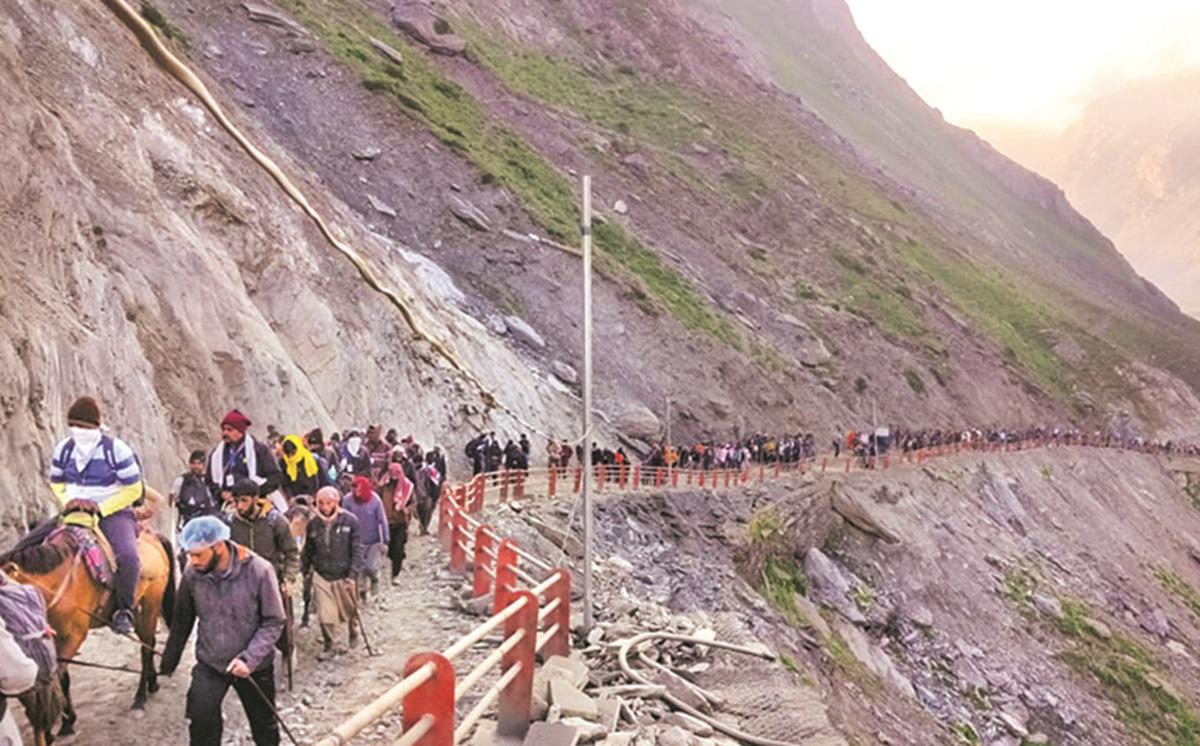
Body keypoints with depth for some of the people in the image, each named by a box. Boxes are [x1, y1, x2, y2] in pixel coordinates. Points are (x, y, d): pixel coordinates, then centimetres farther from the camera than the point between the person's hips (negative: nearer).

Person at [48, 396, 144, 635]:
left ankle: (124, 609, -18)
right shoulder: (64, 449, 5)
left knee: (128, 555, -32)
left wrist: (102, 507, -17)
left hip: (114, 512, -5)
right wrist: (68, 501, -4)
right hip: (75, 514, 5)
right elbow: (56, 483, 19)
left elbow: (133, 490, -7)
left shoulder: (116, 450, -10)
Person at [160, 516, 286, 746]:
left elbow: (274, 622, -15)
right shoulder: (192, 573, -13)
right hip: (209, 663, 1)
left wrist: (249, 658, -26)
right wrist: (169, 661, 11)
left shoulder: (259, 570, -22)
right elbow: (182, 621, 3)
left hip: (254, 666, -1)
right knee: (201, 719, -17)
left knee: (264, 724, 15)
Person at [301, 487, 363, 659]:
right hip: (321, 576, 2)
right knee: (325, 616, 0)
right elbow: (308, 551, 9)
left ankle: (353, 630, 45)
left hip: (343, 576, -1)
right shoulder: (313, 524, -3)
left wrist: (353, 575, -16)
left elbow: (357, 550, -10)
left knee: (350, 610, 16)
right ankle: (329, 646, 19)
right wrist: (304, 572, 11)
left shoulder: (350, 521, -11)